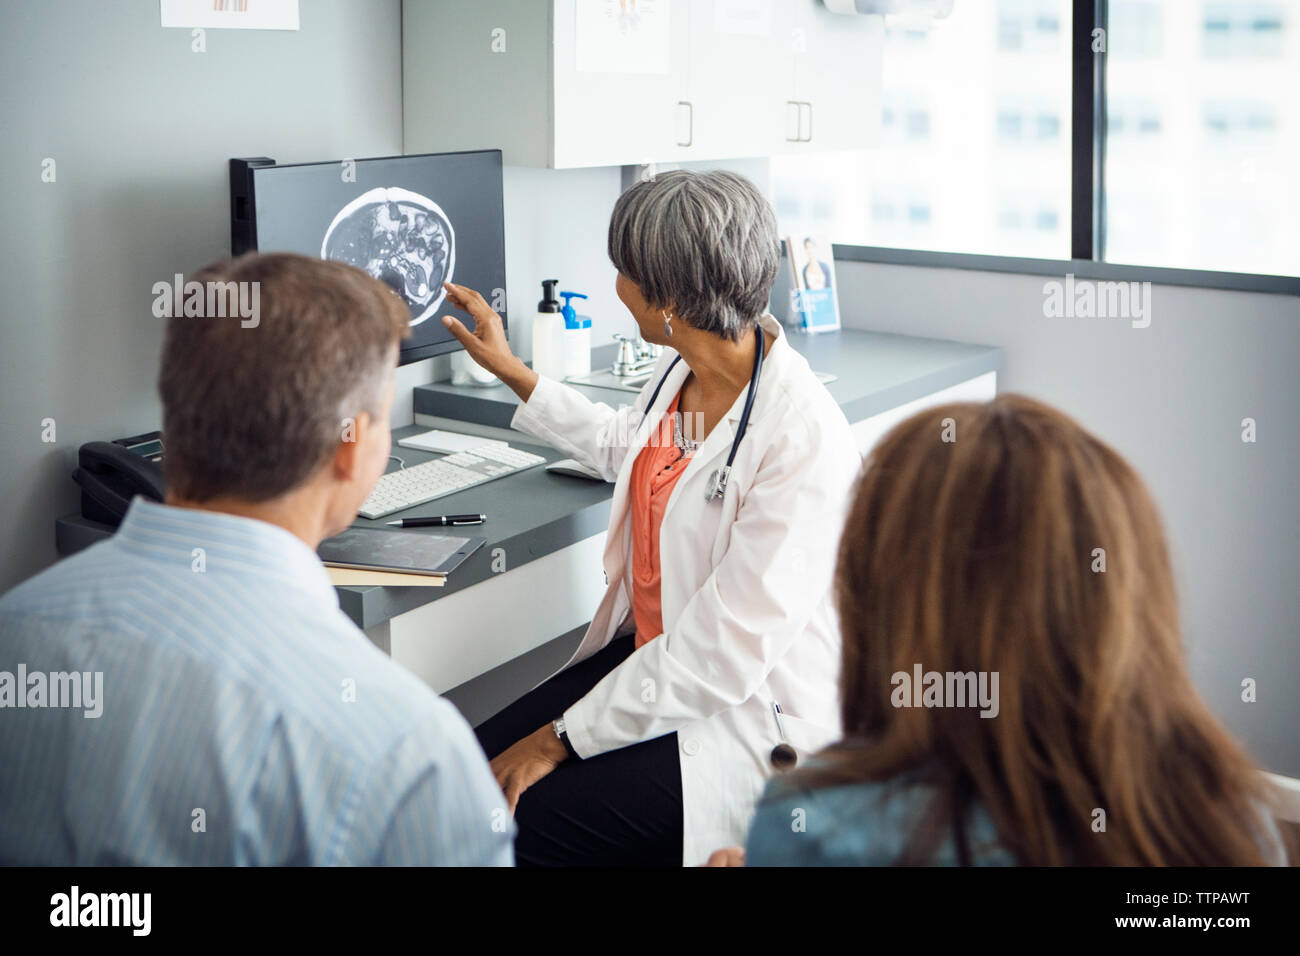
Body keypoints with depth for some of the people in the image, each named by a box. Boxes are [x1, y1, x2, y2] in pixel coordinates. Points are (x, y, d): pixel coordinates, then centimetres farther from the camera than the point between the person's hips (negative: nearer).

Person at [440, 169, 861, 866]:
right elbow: (622, 447, 29)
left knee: (516, 825, -19)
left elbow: (729, 651, -26)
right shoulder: (679, 370, 2)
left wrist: (564, 736, -21)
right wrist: (510, 369, 30)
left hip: (752, 713, -8)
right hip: (648, 650, 8)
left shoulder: (804, 436, -26)